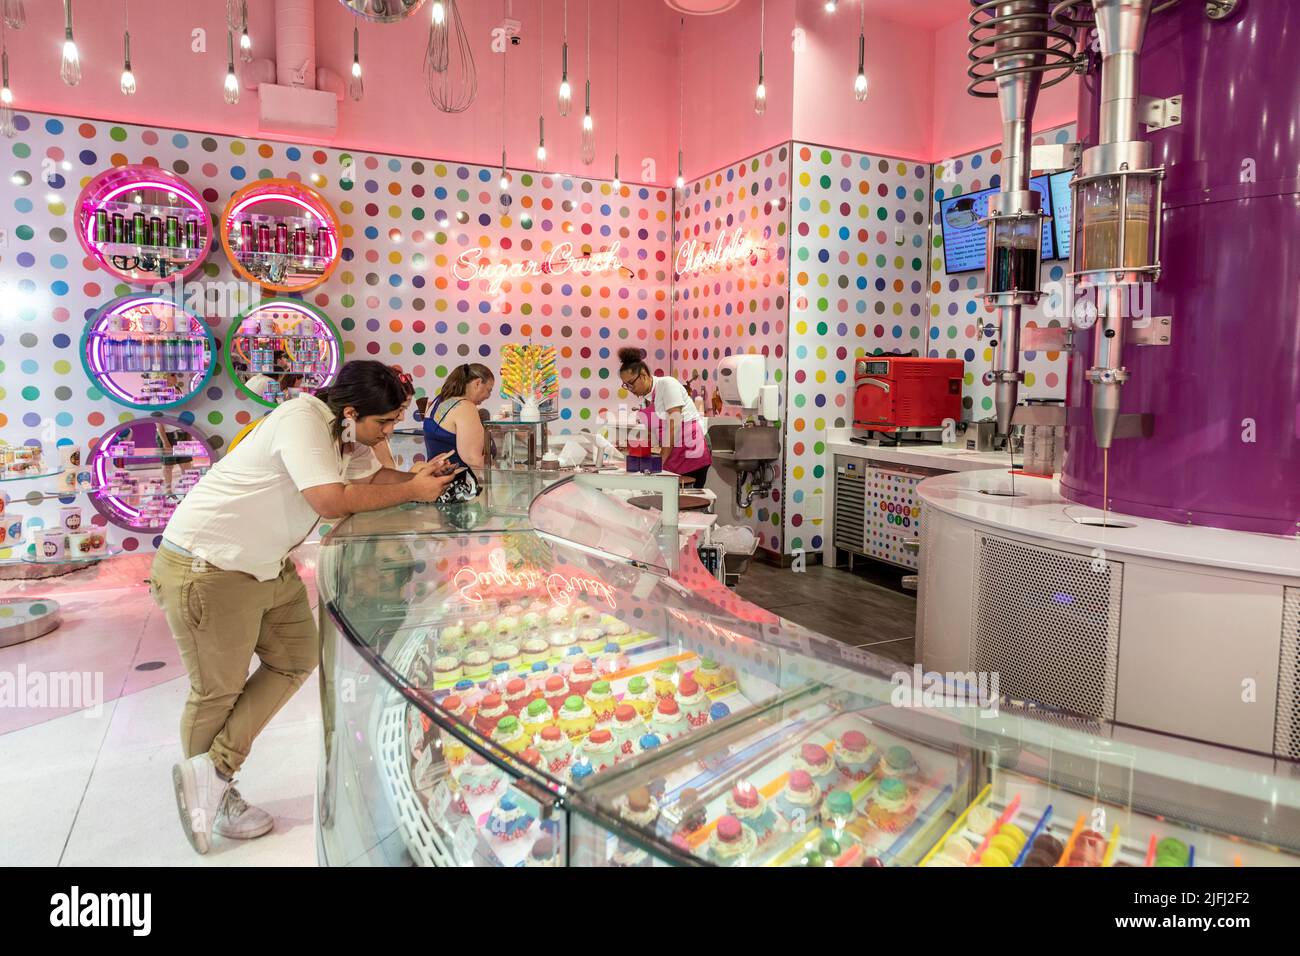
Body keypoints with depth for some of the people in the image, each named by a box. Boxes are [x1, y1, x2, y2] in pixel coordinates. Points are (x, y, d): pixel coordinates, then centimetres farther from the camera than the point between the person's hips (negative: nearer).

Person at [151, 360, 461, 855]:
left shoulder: (346, 435, 3)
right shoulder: (303, 419, -27)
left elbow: (371, 476, 14)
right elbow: (332, 500, -34)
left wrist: (416, 477, -6)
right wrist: (412, 491, -23)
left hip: (267, 566, 10)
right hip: (206, 568, -10)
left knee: (297, 658, 12)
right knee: (219, 690, 4)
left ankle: (212, 773, 18)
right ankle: (214, 795, 26)